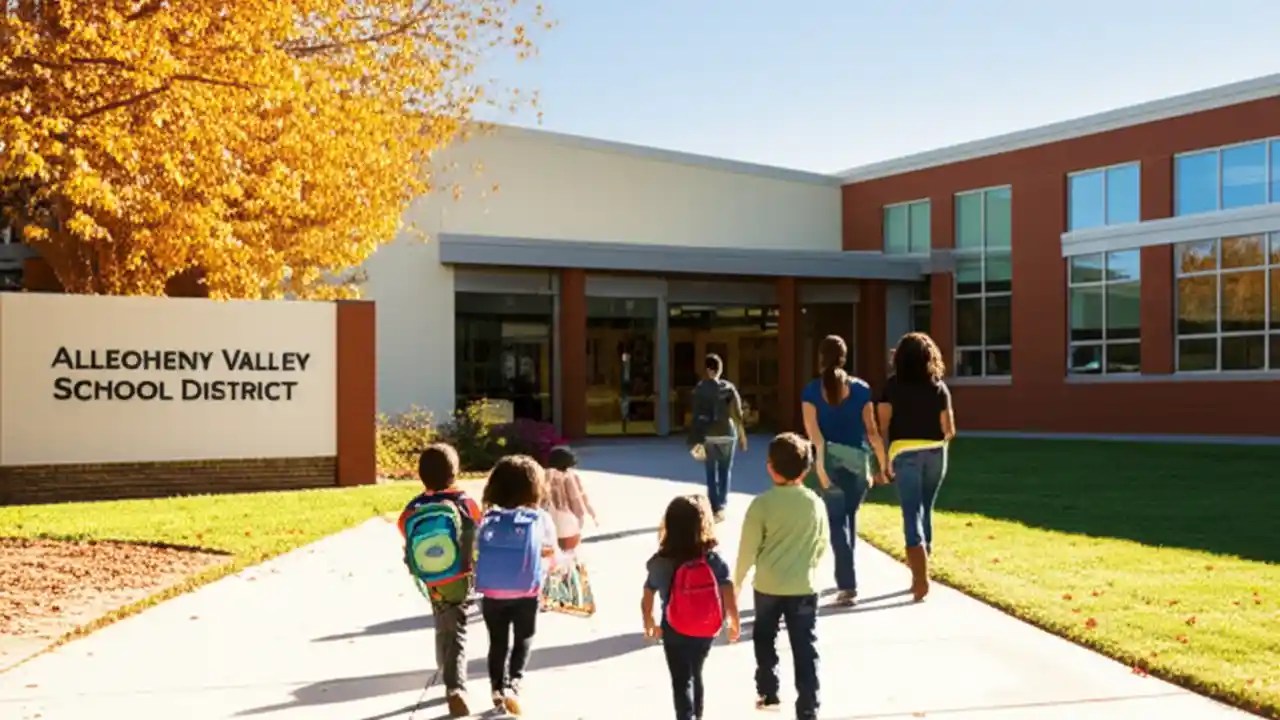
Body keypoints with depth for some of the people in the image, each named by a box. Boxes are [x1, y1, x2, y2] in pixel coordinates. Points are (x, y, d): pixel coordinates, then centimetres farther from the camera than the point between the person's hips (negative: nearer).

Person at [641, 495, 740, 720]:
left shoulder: (659, 563, -13)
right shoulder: (714, 559, -14)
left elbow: (647, 599, -4)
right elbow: (728, 595, -11)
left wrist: (649, 623, 14)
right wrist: (735, 623, 4)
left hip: (675, 633, -3)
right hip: (706, 631, 3)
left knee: (681, 681, 9)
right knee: (695, 673, 26)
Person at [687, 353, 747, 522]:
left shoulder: (699, 389, -5)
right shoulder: (728, 387, -2)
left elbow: (696, 415, -7)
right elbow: (737, 413, -3)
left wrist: (695, 440, -3)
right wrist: (742, 435, 6)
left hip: (707, 435, -1)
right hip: (726, 434, 1)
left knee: (711, 473, 8)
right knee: (725, 472, 13)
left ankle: (714, 509, 5)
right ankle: (721, 508, 13)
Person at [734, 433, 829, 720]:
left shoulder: (762, 503, -12)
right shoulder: (815, 503, -4)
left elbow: (748, 547, -7)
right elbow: (823, 545, 7)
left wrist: (737, 580, 8)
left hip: (768, 586, -1)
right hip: (805, 586, 1)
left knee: (764, 640, 21)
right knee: (805, 648, 4)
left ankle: (767, 694, 31)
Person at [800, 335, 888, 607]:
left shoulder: (811, 390, 0)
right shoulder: (861, 388, 2)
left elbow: (812, 430, -11)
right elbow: (871, 430, 1)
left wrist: (820, 462, -15)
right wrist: (883, 463, 7)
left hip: (830, 458, -1)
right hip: (857, 458, 2)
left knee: (836, 519, 3)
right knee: (849, 516, 19)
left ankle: (848, 585, -6)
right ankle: (846, 578, 26)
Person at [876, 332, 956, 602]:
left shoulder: (893, 386, -3)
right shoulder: (939, 387, 3)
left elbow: (883, 424, -8)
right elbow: (949, 430, 1)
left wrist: (883, 459, -2)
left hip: (905, 453, -3)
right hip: (935, 453, 3)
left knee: (912, 515, -4)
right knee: (925, 512, 17)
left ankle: (921, 580, -15)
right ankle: (919, 574, 26)